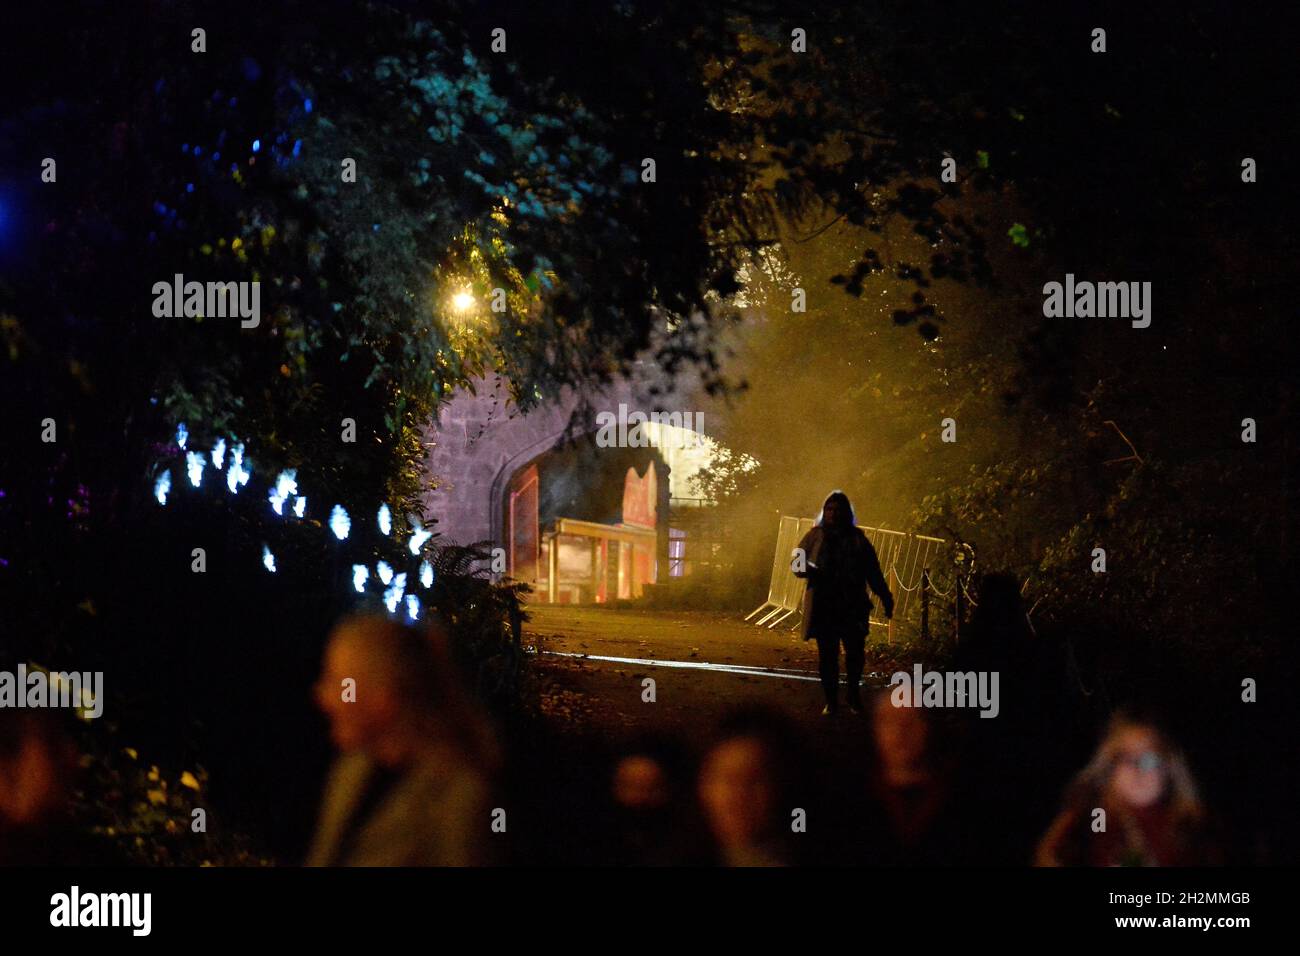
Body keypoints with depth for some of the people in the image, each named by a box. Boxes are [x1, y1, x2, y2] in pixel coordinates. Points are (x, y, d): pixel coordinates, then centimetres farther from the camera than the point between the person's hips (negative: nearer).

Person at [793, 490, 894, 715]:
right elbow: (797, 563, 3)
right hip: (822, 605, 0)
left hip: (852, 605, 1)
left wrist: (886, 598, 9)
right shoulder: (815, 536, 6)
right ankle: (831, 701, 9)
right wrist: (807, 568, -21)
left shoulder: (857, 538, 9)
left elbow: (873, 572, 13)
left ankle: (854, 696, 15)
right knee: (827, 654, 0)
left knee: (855, 652, -5)